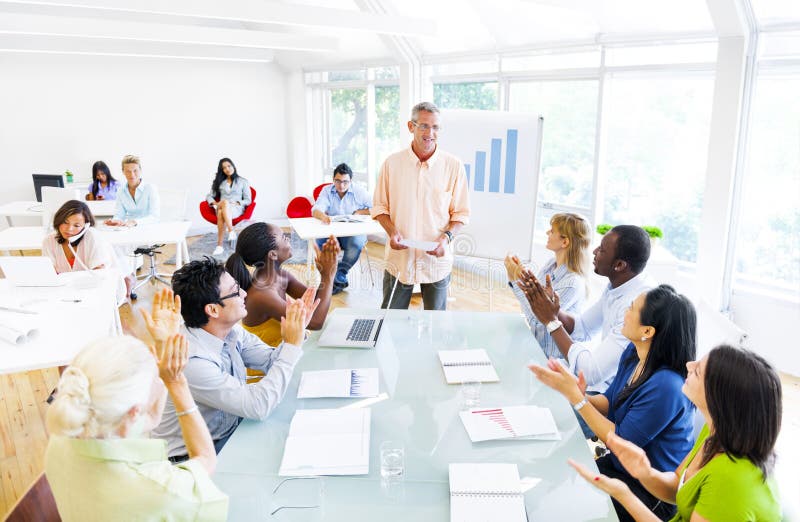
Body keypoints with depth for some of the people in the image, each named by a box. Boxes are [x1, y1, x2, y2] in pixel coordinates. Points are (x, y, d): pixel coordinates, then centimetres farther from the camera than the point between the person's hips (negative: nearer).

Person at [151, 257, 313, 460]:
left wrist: (297, 329, -17)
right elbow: (259, 406, -30)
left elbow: (272, 361, 1)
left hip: (231, 429, 7)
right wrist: (292, 345, -26)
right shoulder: (192, 361, -32)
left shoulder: (230, 331, -7)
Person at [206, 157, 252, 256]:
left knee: (221, 213, -39)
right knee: (225, 202, -39)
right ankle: (231, 231, -51)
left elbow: (248, 200, 10)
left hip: (237, 209, -2)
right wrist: (214, 203, -6)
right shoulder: (219, 182, 24)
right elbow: (209, 196, 18)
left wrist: (237, 203, -10)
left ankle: (219, 245, -49)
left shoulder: (243, 181, 17)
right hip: (221, 207, 2)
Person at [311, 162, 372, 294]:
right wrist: (322, 216, -35)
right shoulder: (327, 191, 3)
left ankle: (339, 277, -23)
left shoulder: (359, 192, 1)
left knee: (356, 243, -36)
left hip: (354, 231, -1)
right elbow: (316, 210, -12)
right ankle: (341, 278, -24)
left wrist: (360, 212, -12)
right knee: (321, 240, -31)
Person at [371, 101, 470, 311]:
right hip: (398, 259, 1)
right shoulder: (392, 163, 0)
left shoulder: (454, 166, -3)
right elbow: (380, 206, 7)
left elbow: (461, 213, 2)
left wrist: (446, 237, -15)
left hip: (436, 260, 0)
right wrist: (391, 230, -11)